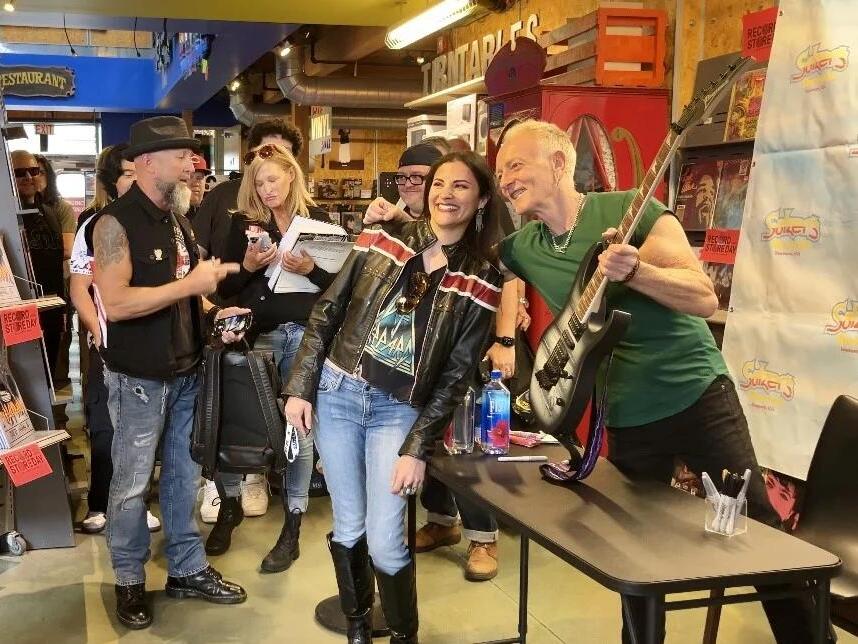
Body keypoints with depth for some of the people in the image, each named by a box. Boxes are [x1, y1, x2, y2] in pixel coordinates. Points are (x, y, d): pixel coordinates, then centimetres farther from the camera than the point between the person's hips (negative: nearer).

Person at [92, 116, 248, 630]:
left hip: (186, 372, 7)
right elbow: (116, 302, -25)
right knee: (132, 483, 6)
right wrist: (191, 284, -23)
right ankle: (130, 580, 23)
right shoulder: (116, 222, -15)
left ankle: (188, 569, 28)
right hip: (138, 379, -7)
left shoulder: (178, 220, 10)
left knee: (185, 474, 15)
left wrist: (213, 314, 1)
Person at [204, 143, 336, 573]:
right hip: (256, 333, 1)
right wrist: (247, 265, -13)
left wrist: (310, 268, -15)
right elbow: (224, 287, 5)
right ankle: (230, 504, 26)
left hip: (305, 333, -1)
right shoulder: (243, 222, 7)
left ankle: (292, 526, 11)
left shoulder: (318, 219, 5)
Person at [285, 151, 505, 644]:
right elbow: (327, 314, 4)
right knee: (348, 528, 10)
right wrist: (300, 388, 0)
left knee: (385, 544, -6)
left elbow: (455, 376, -4)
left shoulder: (482, 282, -4)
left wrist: (418, 449, -9)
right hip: (337, 394, 2)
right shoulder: (383, 239, 0)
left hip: (398, 413, -1)